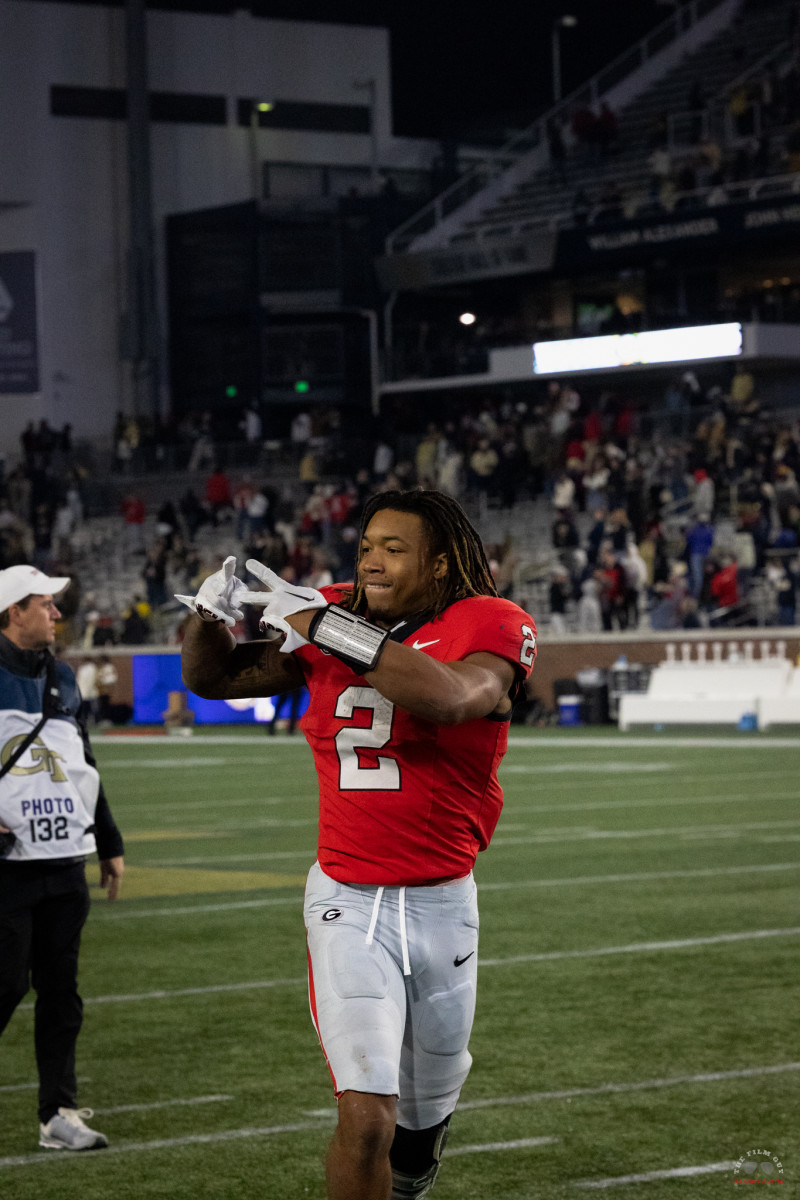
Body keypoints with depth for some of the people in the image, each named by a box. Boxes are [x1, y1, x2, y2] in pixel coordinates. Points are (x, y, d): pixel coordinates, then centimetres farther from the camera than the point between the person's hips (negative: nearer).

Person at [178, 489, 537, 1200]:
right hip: (347, 901, 0)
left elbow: (449, 698, -32)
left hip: (441, 902, 0)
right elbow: (215, 678, 13)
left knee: (426, 1113, 19)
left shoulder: (488, 628, -9)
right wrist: (210, 615, -8)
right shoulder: (330, 618, 3)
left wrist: (327, 626, -28)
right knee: (367, 1117, -16)